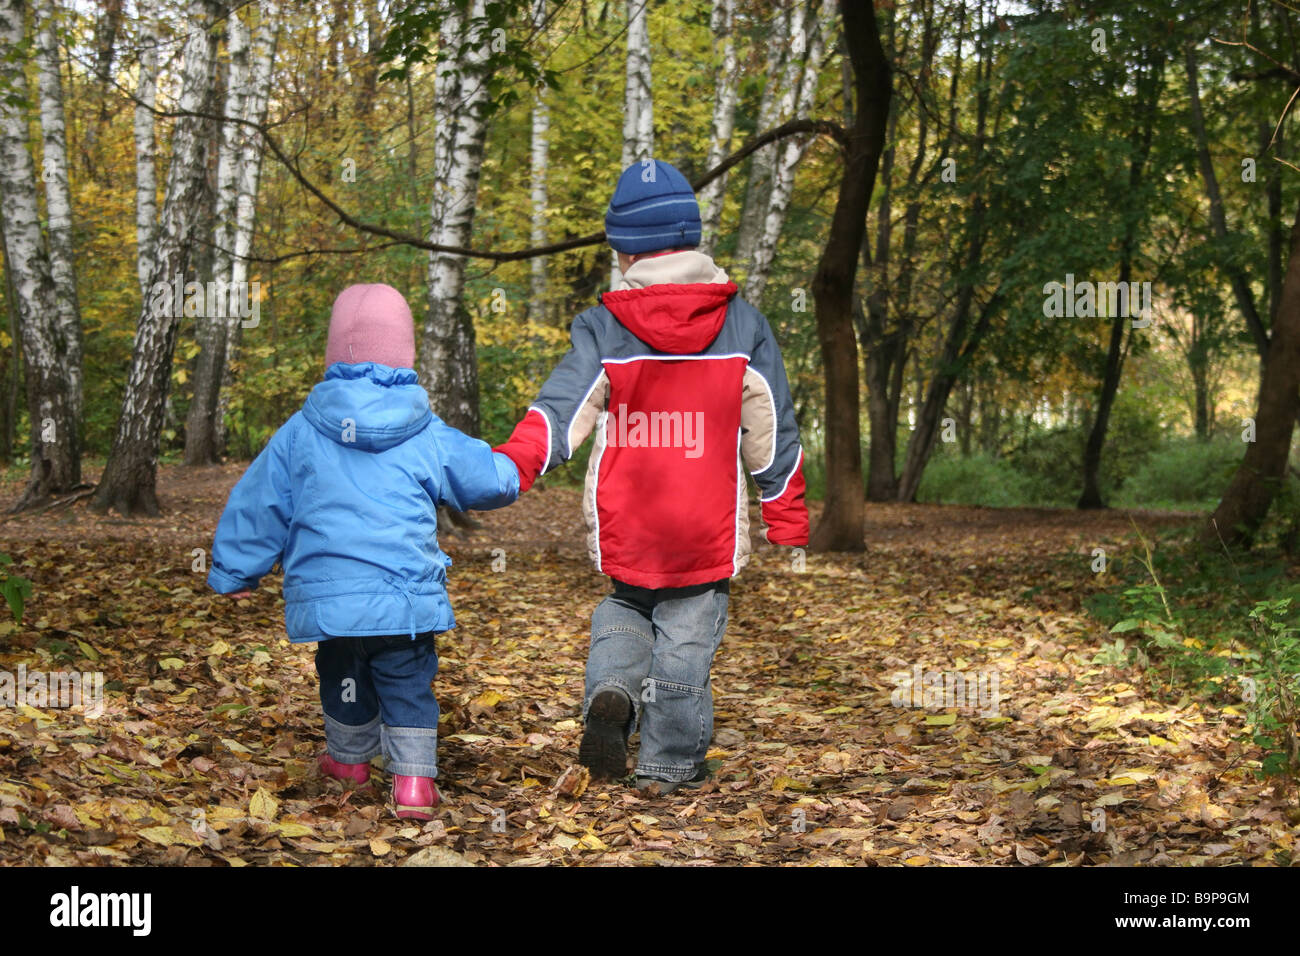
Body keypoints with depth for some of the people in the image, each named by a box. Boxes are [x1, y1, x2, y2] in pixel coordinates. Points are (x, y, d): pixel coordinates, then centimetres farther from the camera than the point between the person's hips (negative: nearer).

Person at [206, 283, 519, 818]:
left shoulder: (300, 433, 3)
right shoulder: (428, 437, 0)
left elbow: (257, 507, 10)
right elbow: (492, 482, 11)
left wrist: (232, 573, 23)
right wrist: (512, 470, 37)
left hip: (327, 595, 2)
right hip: (408, 599, -1)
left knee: (342, 676, 22)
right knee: (408, 684, 9)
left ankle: (350, 757, 40)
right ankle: (414, 777, 0)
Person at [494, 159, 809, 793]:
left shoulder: (603, 329, -4)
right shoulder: (741, 324, 2)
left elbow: (561, 411, -15)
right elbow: (772, 430, 7)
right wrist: (787, 517, 15)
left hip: (625, 526, 0)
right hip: (707, 527, 0)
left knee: (625, 610, 23)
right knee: (687, 634, 9)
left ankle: (610, 691, -3)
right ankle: (669, 763, 11)